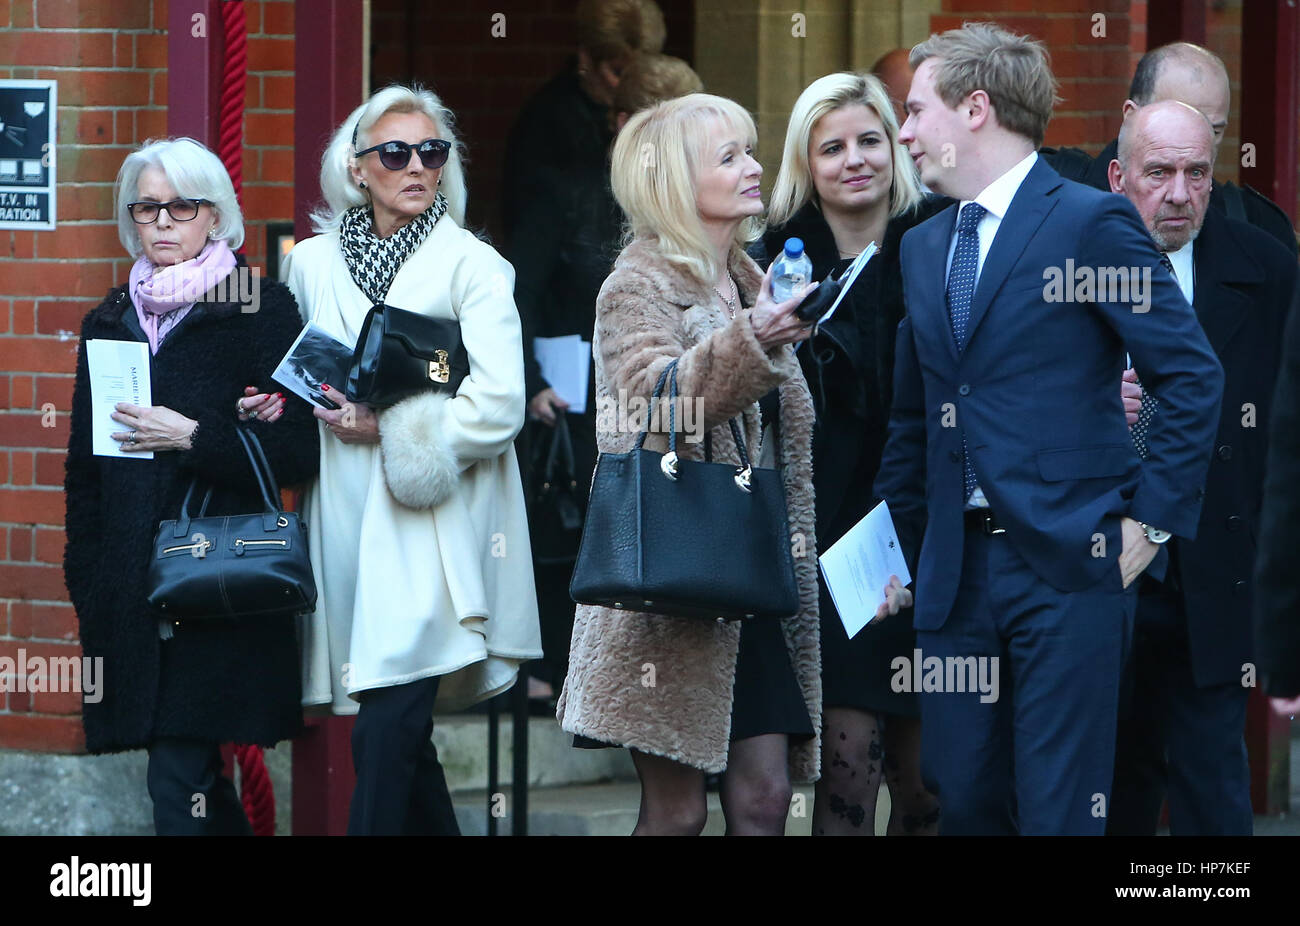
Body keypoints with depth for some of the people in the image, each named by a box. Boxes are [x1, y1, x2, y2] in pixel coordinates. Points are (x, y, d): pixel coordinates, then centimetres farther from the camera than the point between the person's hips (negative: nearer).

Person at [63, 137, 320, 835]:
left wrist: (193, 437, -16)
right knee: (192, 774, 9)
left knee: (179, 780, -13)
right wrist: (85, 583, 14)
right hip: (129, 588, 6)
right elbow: (84, 468, 19)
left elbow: (298, 451, -8)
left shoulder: (261, 311, -2)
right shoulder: (111, 321, 15)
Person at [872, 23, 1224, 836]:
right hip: (956, 574, 6)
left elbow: (1194, 375, -7)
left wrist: (1152, 519, -10)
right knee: (965, 802, 7)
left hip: (1068, 564, -6)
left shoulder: (1090, 221, -5)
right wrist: (900, 547, 15)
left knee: (1058, 810, -6)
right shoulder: (924, 248, 16)